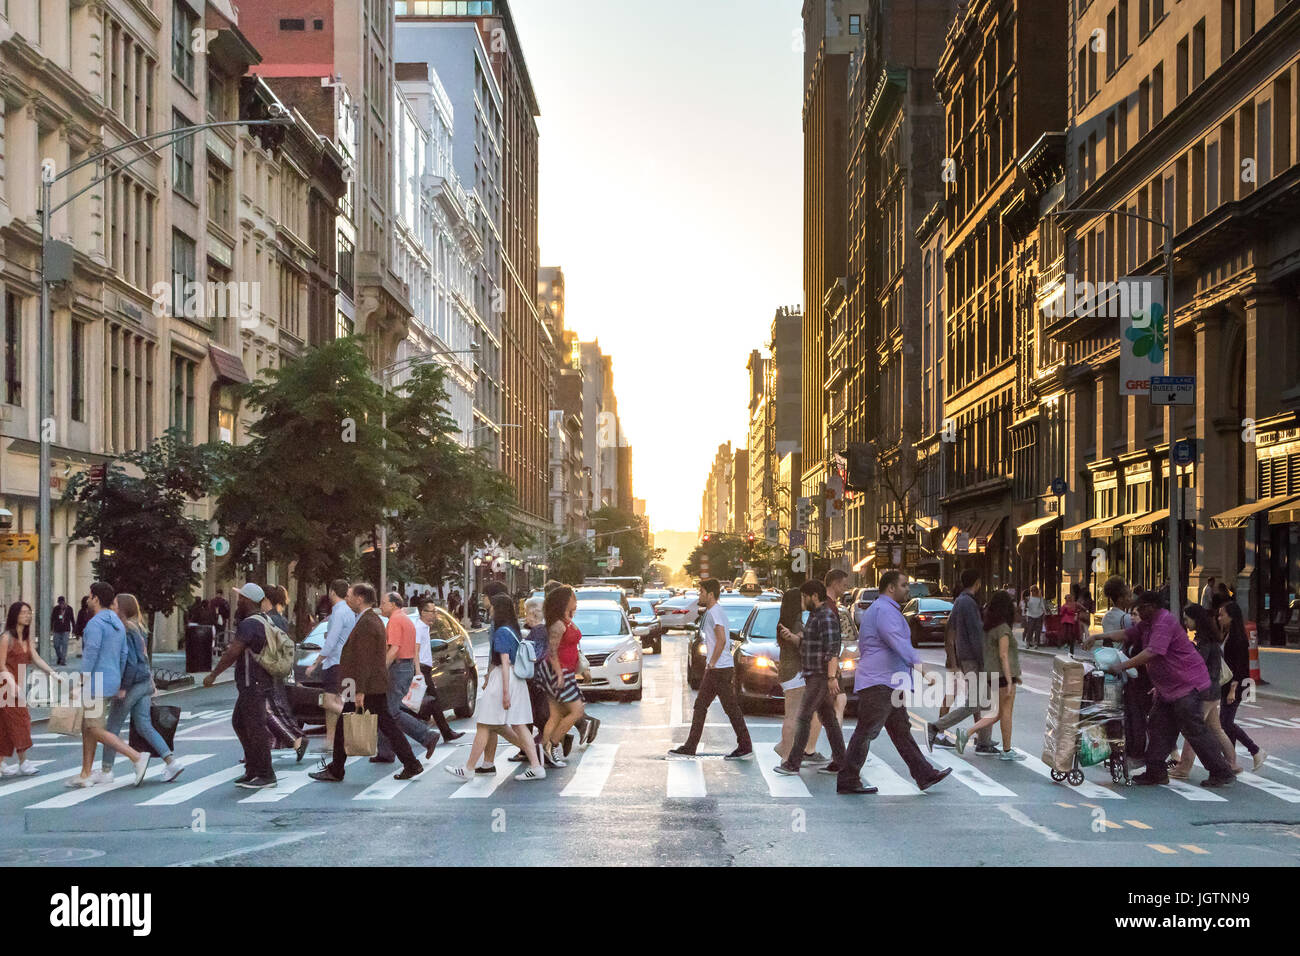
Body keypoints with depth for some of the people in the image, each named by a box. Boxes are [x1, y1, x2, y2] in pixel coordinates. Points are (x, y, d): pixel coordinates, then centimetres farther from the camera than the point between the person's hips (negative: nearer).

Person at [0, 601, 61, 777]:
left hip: (18, 686, 8)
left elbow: (37, 659, 4)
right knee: (18, 723, -8)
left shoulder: (27, 639, 12)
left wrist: (52, 673, -10)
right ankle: (23, 763, -4)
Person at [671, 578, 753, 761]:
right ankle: (690, 747, 13)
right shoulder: (711, 612, 17)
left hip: (720, 669, -11)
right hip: (714, 670, 11)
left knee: (731, 708, -5)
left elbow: (722, 640, -26)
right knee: (700, 706, 11)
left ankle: (745, 748, 1)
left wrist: (712, 663, -18)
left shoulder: (715, 613, -15)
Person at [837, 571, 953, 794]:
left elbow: (863, 645, 30)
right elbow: (897, 640, -30)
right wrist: (916, 661, -40)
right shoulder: (885, 610, -13)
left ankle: (925, 775, 11)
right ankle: (847, 781, -5)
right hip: (879, 683, -11)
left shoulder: (874, 610, 22)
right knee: (866, 732, -8)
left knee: (901, 731, 10)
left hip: (889, 685, 11)